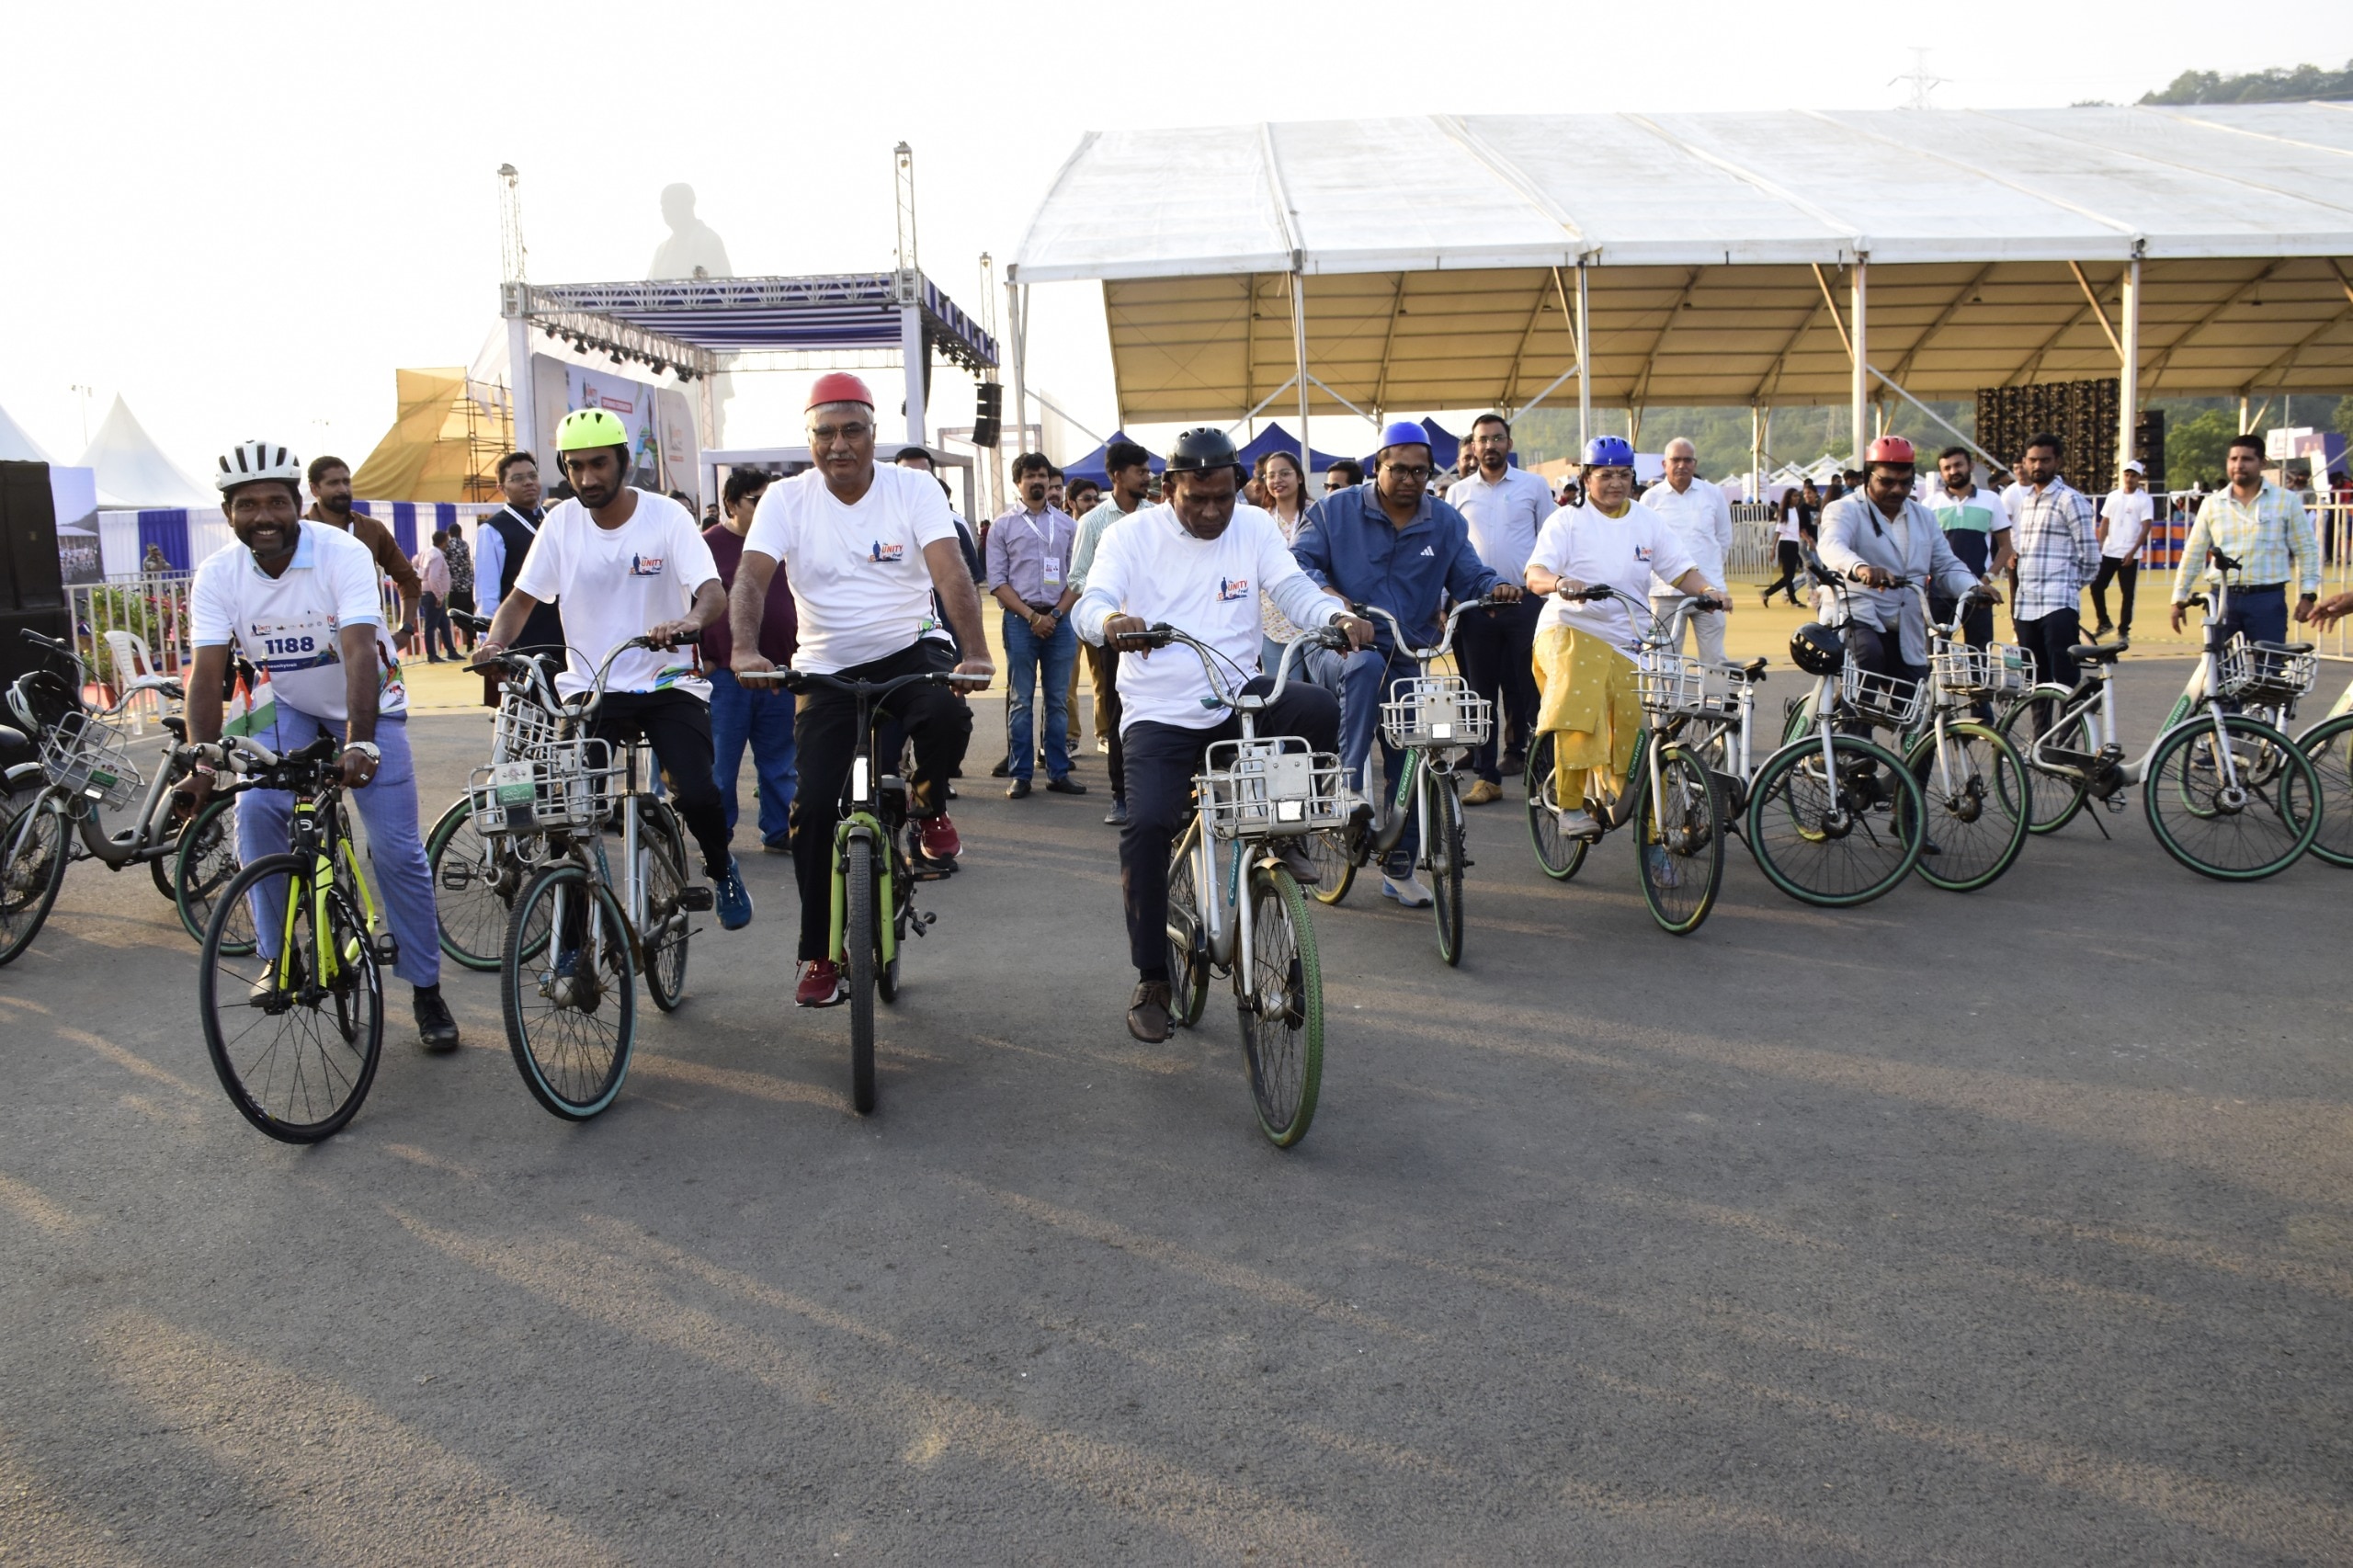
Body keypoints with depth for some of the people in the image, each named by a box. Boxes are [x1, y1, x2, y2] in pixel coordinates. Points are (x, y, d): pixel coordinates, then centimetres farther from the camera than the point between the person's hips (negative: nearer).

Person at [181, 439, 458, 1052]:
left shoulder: (344, 554, -25)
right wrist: (202, 761, -32)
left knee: (398, 850, -8)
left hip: (367, 703, -3)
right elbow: (208, 673, -19)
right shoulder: (218, 575, -14)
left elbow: (359, 653, -35)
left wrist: (361, 745, -46)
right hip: (287, 706, 3)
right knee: (256, 810, -23)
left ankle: (426, 992, 6)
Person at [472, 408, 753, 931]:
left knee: (696, 794, -20)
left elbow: (713, 592, -19)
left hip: (666, 682, -2)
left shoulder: (667, 516, -8)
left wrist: (692, 620, -43)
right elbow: (523, 597, 5)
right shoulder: (562, 522, 1)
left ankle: (721, 870, 14)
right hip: (589, 687, 2)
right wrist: (496, 641, -16)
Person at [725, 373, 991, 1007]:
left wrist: (975, 652, -36)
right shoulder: (785, 499, -4)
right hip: (827, 668, 1)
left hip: (910, 651, -1)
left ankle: (929, 807, 1)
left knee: (947, 715, -35)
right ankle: (821, 957, 9)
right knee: (814, 807, -6)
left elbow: (951, 572, -20)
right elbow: (750, 578, -16)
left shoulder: (913, 488, -7)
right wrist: (745, 649, -36)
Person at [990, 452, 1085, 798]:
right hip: (1020, 620, -2)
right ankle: (1020, 774, 5)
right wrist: (1031, 616, -9)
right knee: (1022, 701, 1)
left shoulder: (1068, 524, 11)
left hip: (1060, 619, 2)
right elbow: (997, 581, 0)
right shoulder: (1003, 525, 5)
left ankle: (1058, 772, 11)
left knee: (1058, 701, 6)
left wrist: (1055, 615, -6)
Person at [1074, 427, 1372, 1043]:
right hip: (1159, 713, -2)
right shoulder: (1133, 535, -3)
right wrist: (1111, 621, -42)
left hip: (1238, 697, 2)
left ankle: (1282, 831, -1)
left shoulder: (1254, 527, 4)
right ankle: (1152, 980, -3)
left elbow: (1293, 589, -7)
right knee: (1146, 825, -20)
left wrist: (1339, 616, -31)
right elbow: (1090, 604, -16)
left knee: (1319, 710, -28)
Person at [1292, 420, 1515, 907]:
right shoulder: (1336, 510, -1)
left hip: (1412, 657, 4)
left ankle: (1399, 867, 20)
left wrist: (1496, 587, -17)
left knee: (1411, 762, 4)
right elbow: (1299, 561, -7)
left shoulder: (1446, 523, 7)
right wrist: (1326, 594, -27)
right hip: (1347, 645, -3)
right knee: (1366, 666, -41)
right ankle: (1349, 786, -33)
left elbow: (1469, 576, 7)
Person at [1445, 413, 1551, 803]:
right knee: (1482, 693, 4)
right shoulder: (1458, 492, 10)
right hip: (1475, 605, 2)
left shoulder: (1534, 486, 6)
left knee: (1530, 687, 0)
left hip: (1525, 601, -2)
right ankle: (1486, 776, 9)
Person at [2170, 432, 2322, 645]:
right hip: (2223, 599, 2)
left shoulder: (2287, 501, 2)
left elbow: (2307, 550, 5)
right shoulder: (2212, 505, 7)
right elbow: (2193, 554, 12)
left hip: (2268, 600, -2)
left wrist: (2307, 594, -3)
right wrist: (2179, 597, 9)